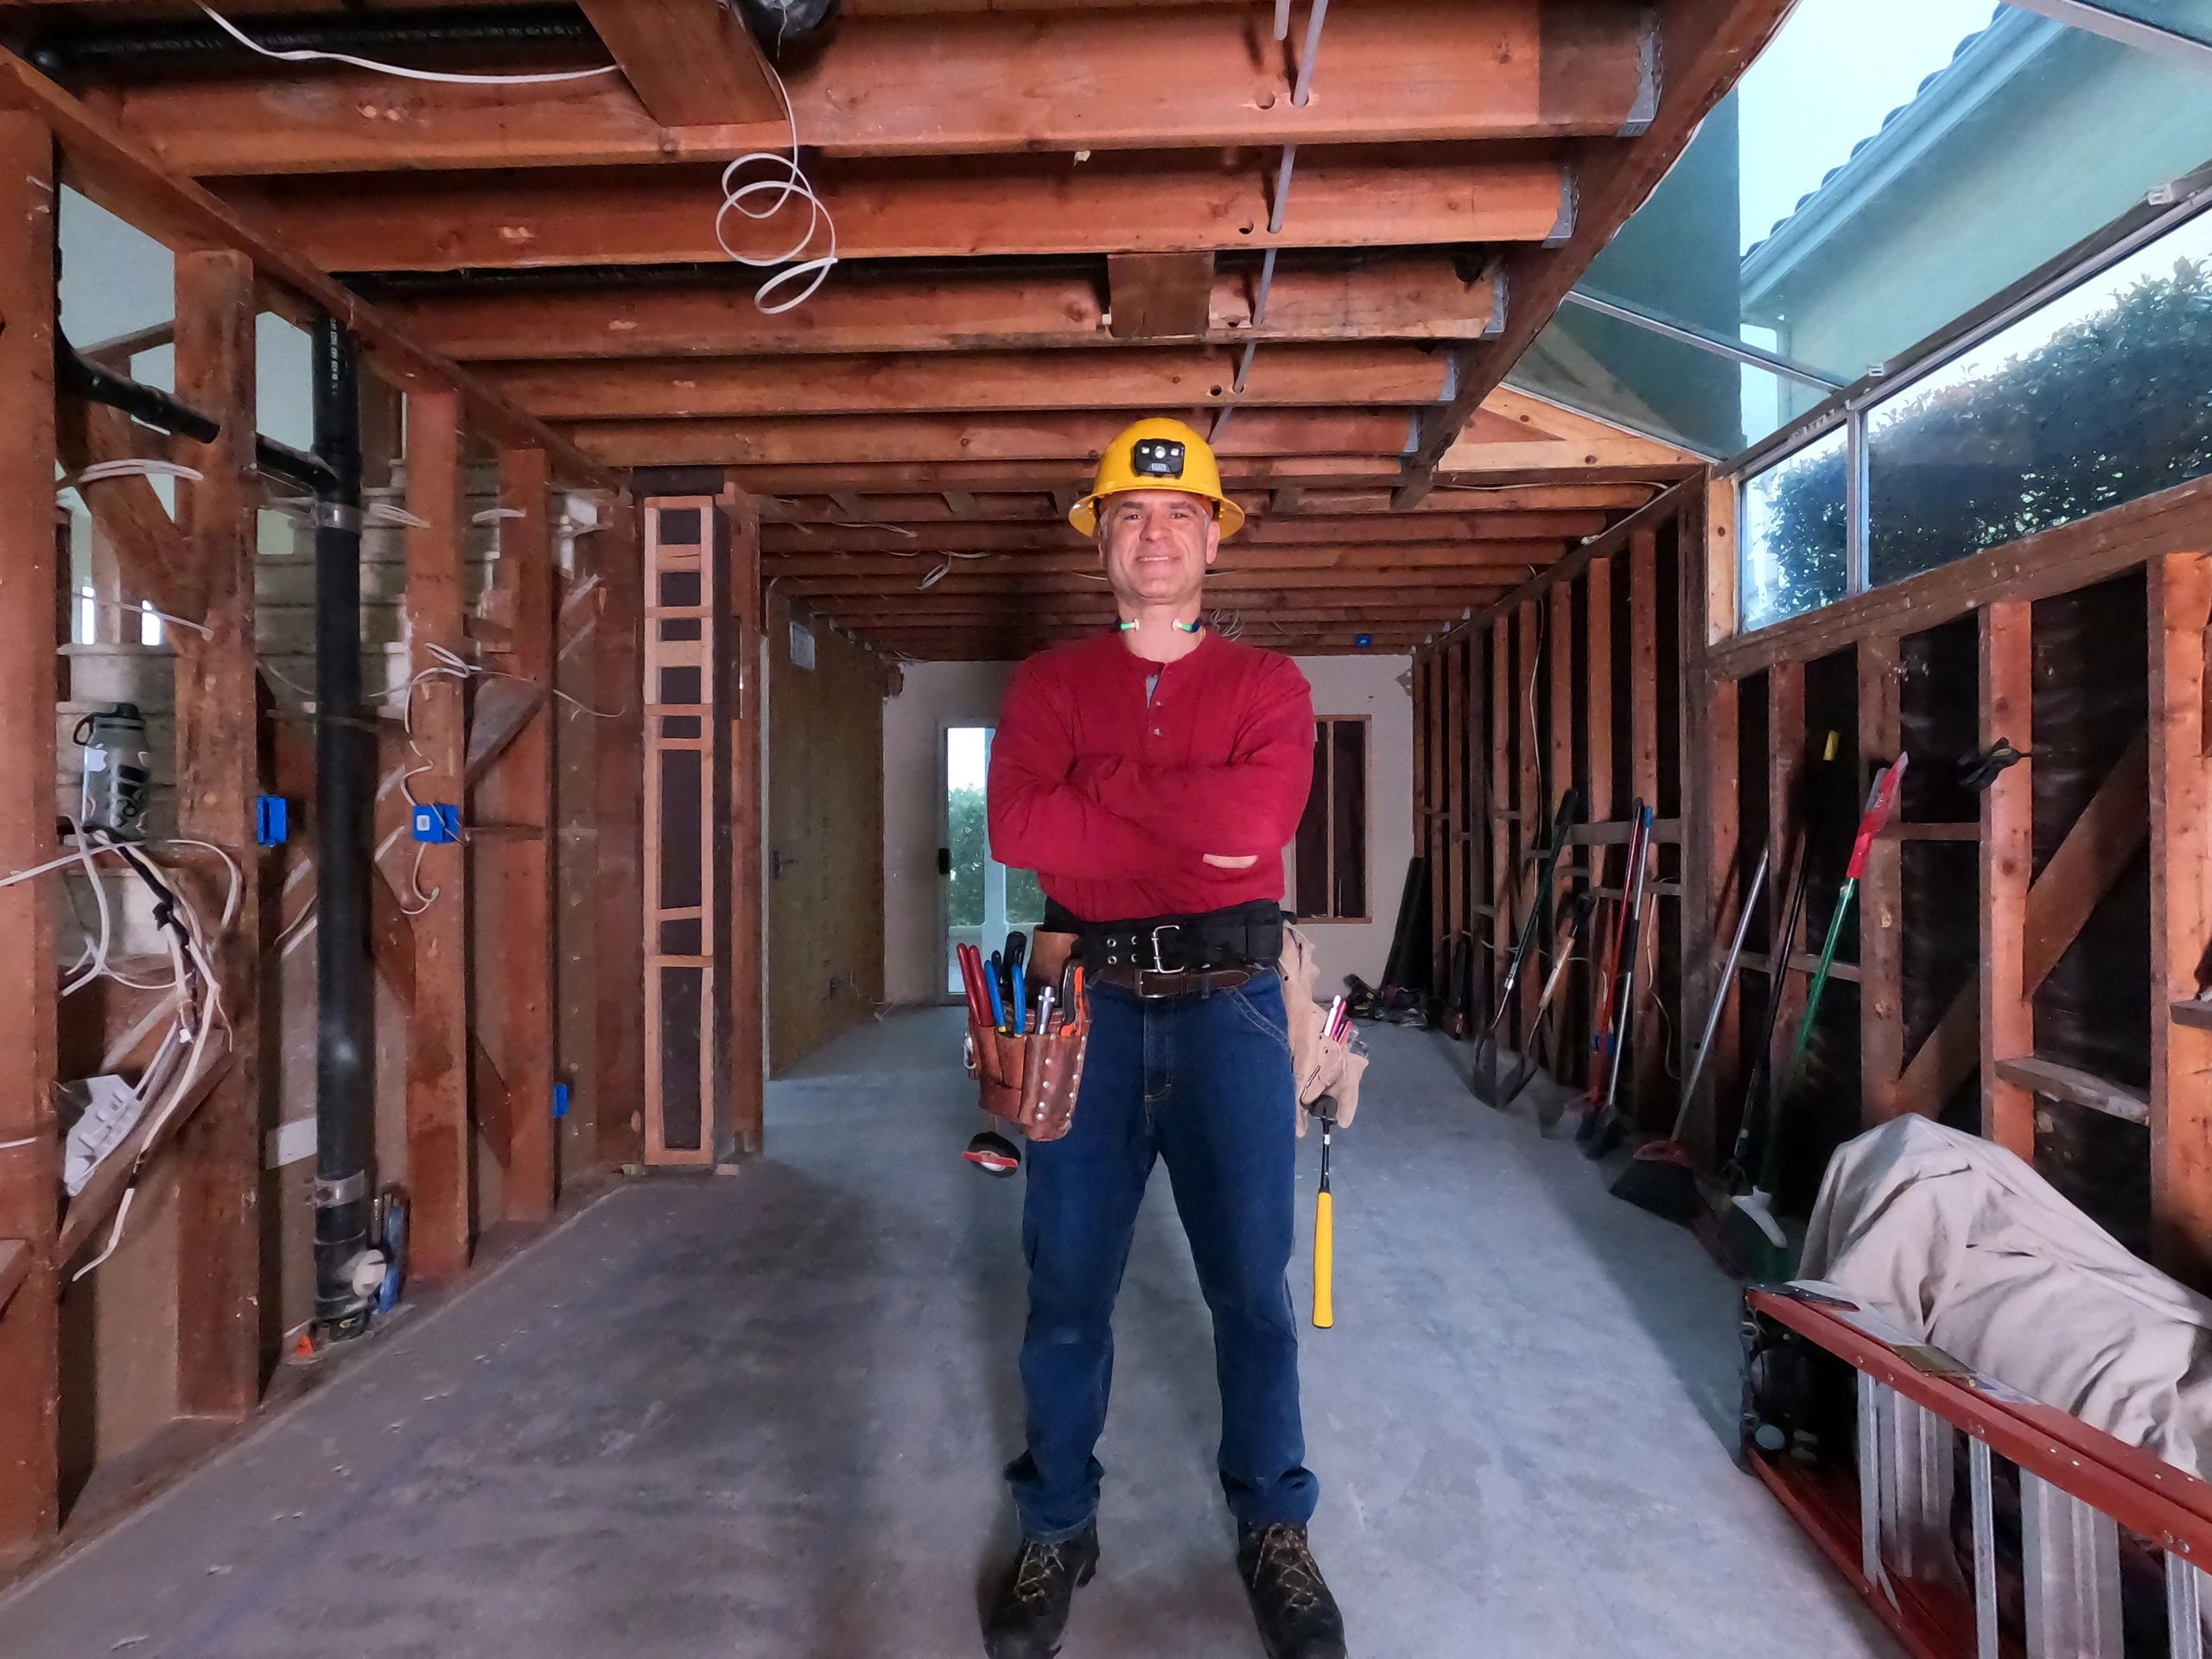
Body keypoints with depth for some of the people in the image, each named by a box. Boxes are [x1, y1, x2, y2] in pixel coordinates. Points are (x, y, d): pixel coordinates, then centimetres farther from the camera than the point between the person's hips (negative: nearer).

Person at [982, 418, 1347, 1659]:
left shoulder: (1268, 686, 4)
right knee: (1067, 1283, 10)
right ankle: (1058, 1530, 31)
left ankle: (1274, 1530, 31)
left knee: (1253, 1283, 9)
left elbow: (1260, 819, -17)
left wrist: (1100, 783, -10)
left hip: (1230, 1005, 0)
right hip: (1090, 1004, 1)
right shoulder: (1048, 683, 6)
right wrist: (1196, 829, -14)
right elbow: (1018, 830, -12)